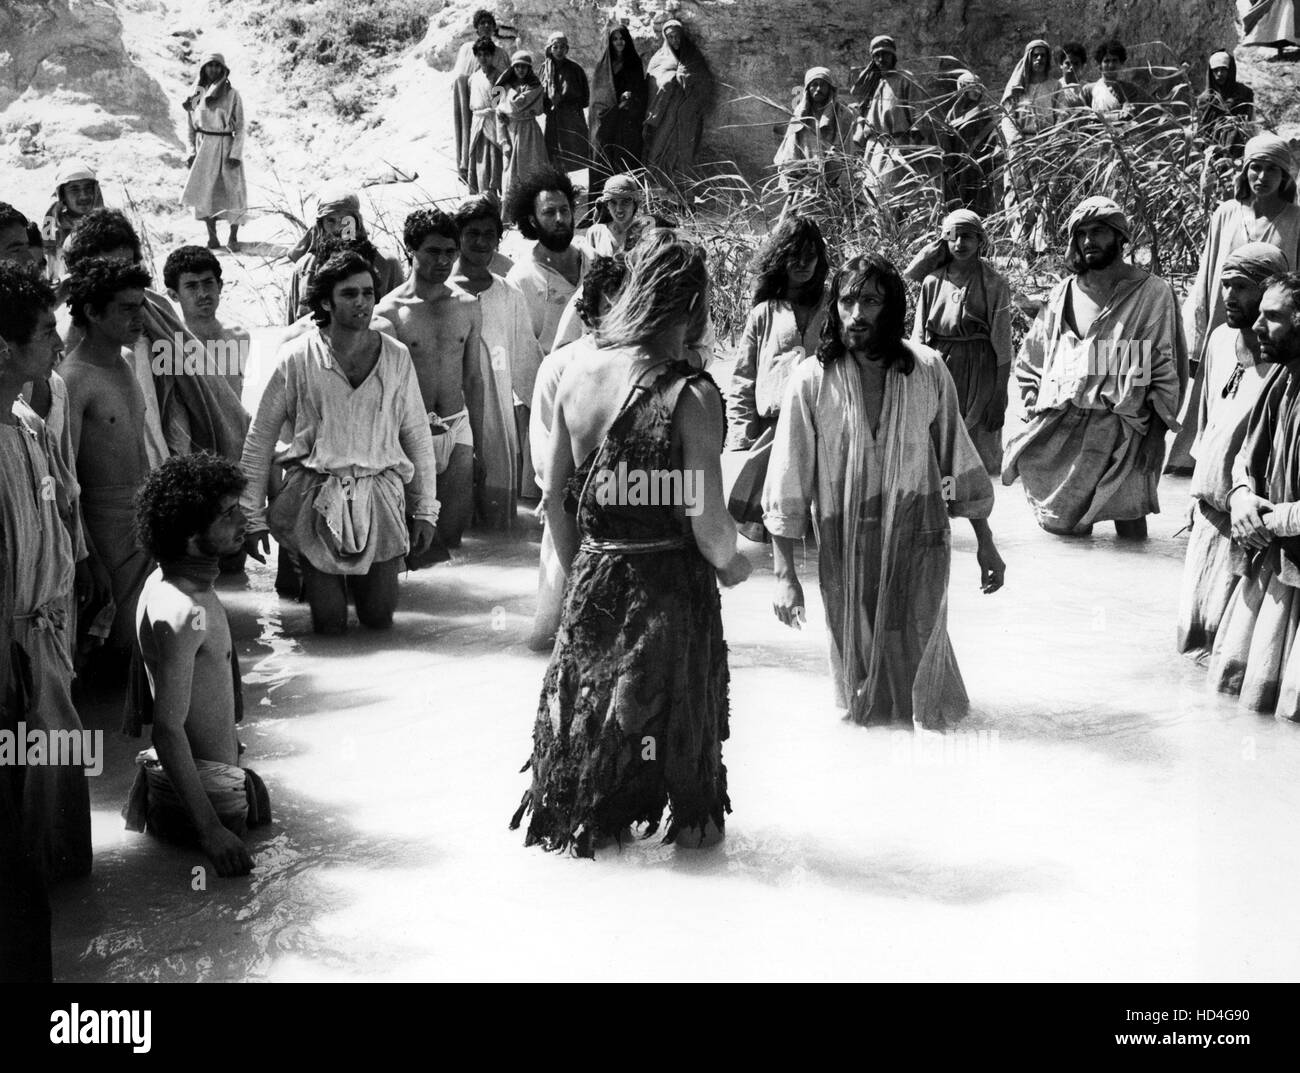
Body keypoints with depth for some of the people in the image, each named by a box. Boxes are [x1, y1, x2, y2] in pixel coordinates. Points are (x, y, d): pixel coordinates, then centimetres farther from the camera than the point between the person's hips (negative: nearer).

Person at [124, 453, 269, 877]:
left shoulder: (166, 580, 1)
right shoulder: (182, 611, -30)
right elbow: (168, 729, -33)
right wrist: (211, 829, -33)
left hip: (215, 759, 10)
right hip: (202, 775, -9)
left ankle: (152, 793, 24)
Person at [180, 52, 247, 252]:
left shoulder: (232, 94, -3)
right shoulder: (196, 94, 6)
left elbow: (240, 126, -4)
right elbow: (192, 125, 11)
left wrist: (235, 153, -12)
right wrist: (191, 151, 3)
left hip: (226, 147, -3)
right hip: (204, 147, 3)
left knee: (232, 192, -3)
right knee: (204, 192, -1)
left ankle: (233, 237, 7)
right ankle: (212, 236, 8)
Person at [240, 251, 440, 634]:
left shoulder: (396, 356, 2)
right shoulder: (297, 358, -6)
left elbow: (417, 436, 9)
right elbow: (260, 437, 0)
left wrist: (425, 511, 8)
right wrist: (252, 516, -1)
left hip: (380, 498, 2)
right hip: (316, 498, -2)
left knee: (380, 620, 6)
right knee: (329, 625, 0)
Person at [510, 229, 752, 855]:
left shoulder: (576, 373, -4)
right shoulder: (691, 396, -21)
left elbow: (555, 497, 3)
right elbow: (706, 521, -20)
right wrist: (730, 565, 1)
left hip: (594, 577, 4)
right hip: (670, 585, -4)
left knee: (590, 704, 22)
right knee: (676, 705, 17)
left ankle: (587, 819, 39)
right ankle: (690, 821, 34)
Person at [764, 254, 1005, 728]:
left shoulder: (927, 370, -7)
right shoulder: (811, 380, -11)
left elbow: (958, 458, 4)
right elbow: (788, 482, -7)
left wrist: (985, 543, 7)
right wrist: (784, 573, -8)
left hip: (920, 536, 0)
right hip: (844, 542, 0)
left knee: (920, 649, 3)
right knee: (856, 651, 10)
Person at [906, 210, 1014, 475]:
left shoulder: (994, 284, -2)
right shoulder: (933, 281, 6)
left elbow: (1002, 345, -3)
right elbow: (918, 338, 9)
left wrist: (998, 398, -7)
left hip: (980, 372, -2)